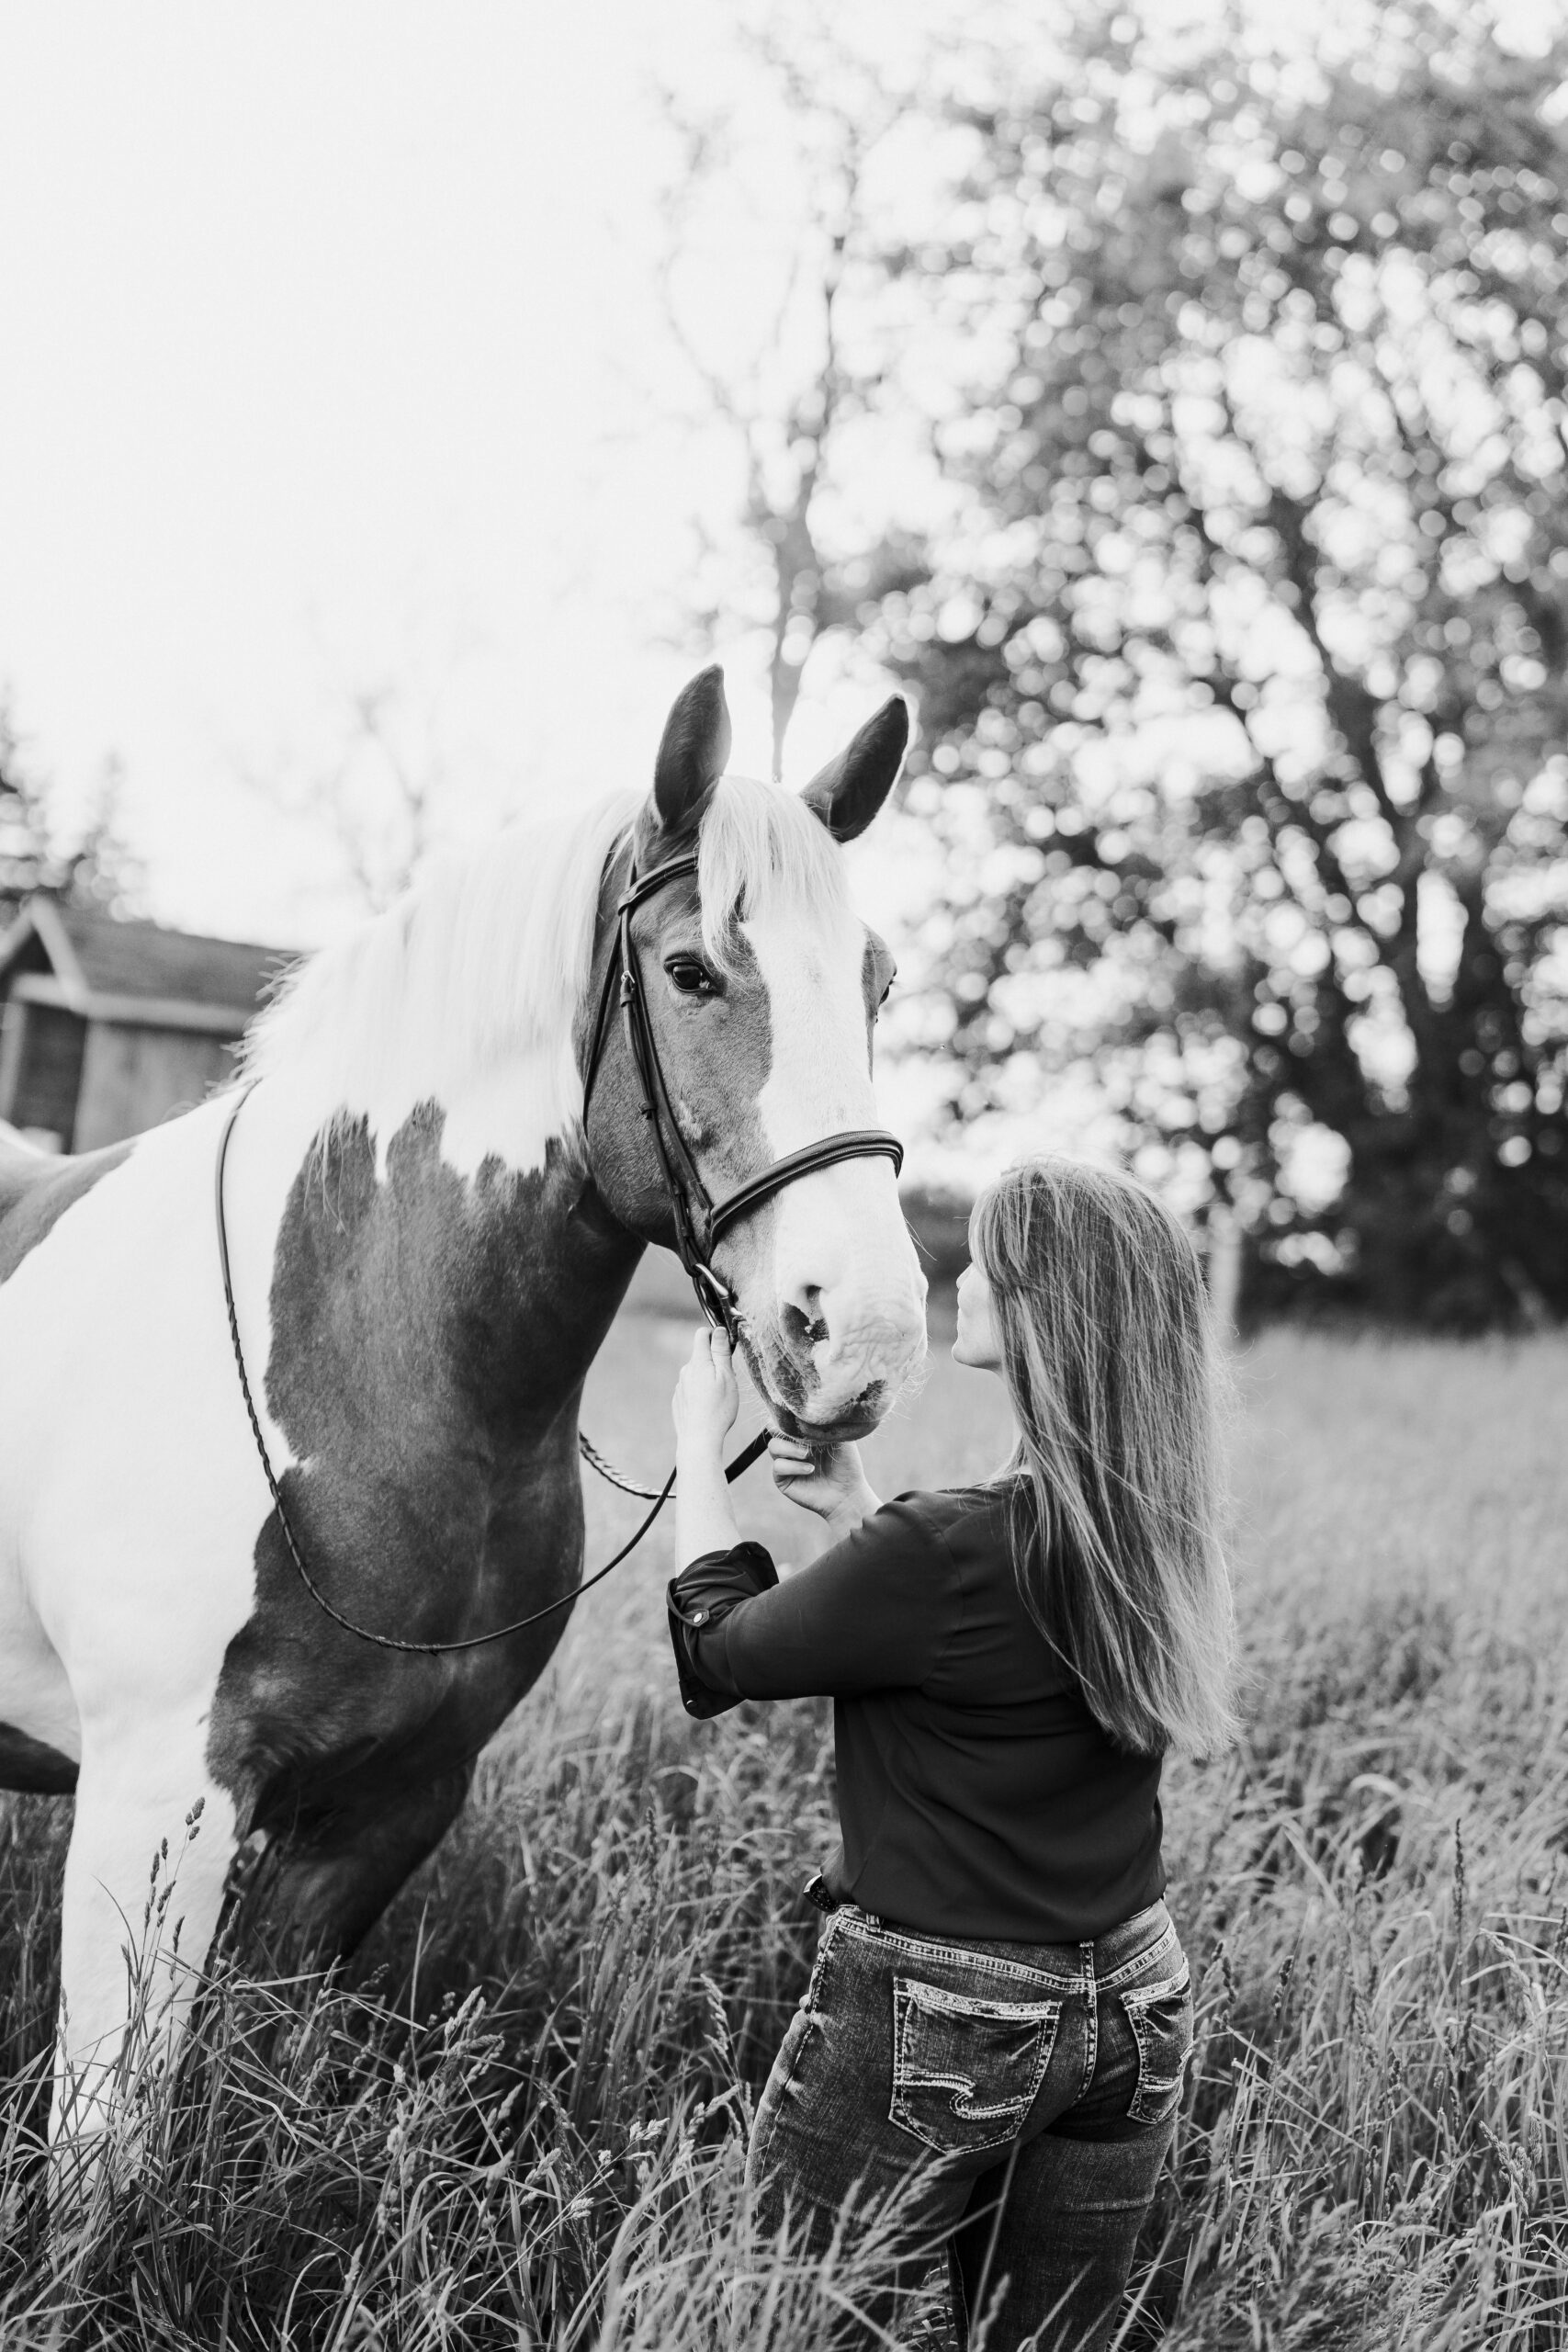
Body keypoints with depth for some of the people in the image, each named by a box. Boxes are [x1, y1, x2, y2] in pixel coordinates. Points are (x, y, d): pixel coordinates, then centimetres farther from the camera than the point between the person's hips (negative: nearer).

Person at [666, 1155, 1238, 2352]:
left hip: (934, 2019, -7)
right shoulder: (1165, 1535, -4)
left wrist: (700, 1444, 3)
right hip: (1135, 2002, 7)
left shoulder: (944, 1550, -25)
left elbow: (720, 1651, -8)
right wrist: (858, 1505, 12)